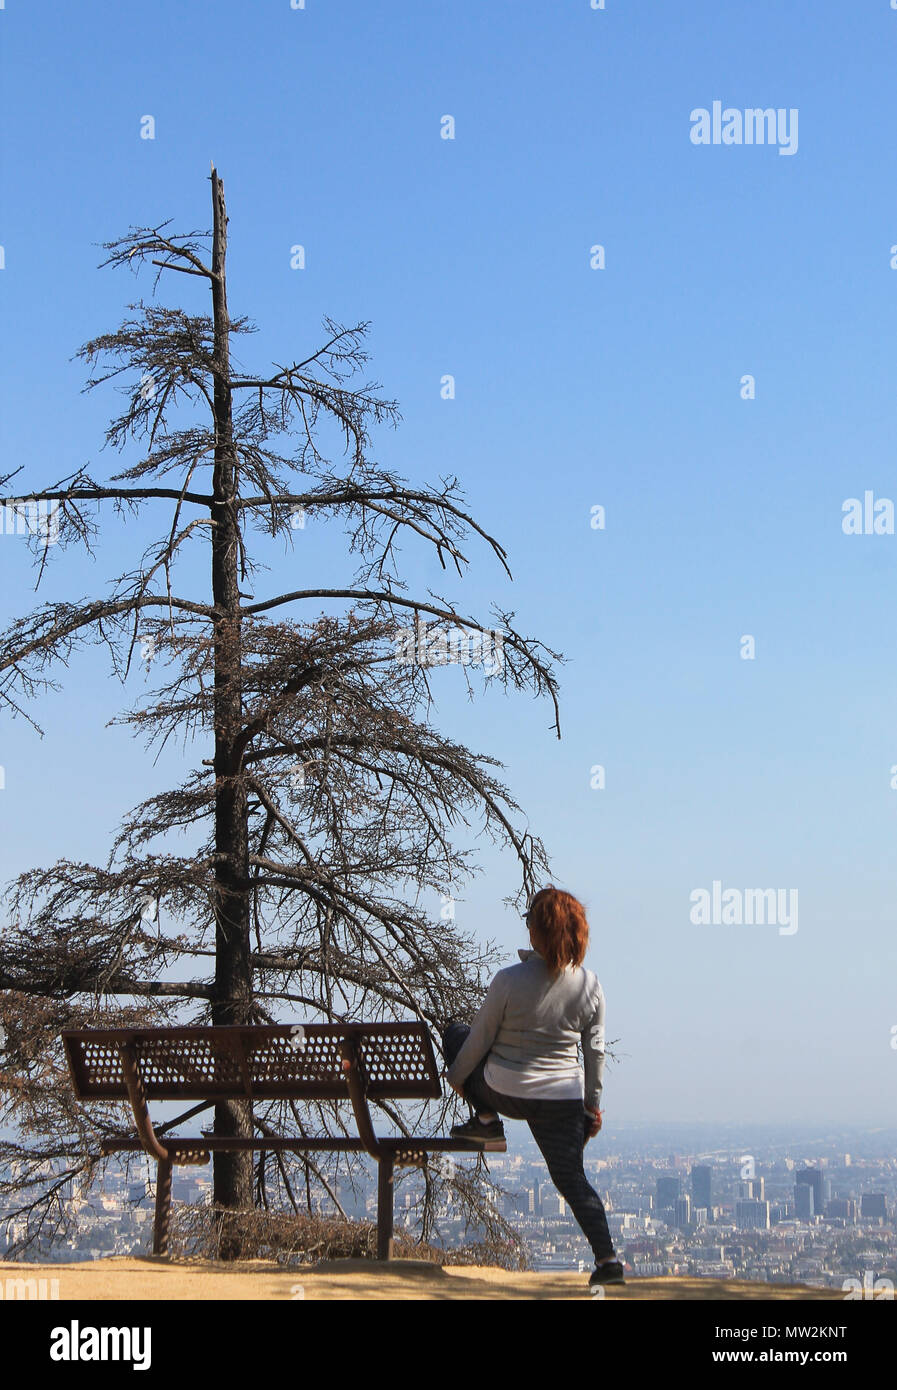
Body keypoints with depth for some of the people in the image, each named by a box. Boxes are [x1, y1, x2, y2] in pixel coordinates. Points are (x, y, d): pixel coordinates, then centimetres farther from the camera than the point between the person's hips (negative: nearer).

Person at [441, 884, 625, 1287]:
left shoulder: (509, 981, -16)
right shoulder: (591, 986, -5)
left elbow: (480, 1039, -6)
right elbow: (595, 1051, 2)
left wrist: (456, 1076, 12)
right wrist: (593, 1104, 14)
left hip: (504, 1092, -3)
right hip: (563, 1099, 3)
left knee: (455, 1034, 22)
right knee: (572, 1178, 14)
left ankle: (485, 1119, 15)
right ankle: (607, 1258, -1)